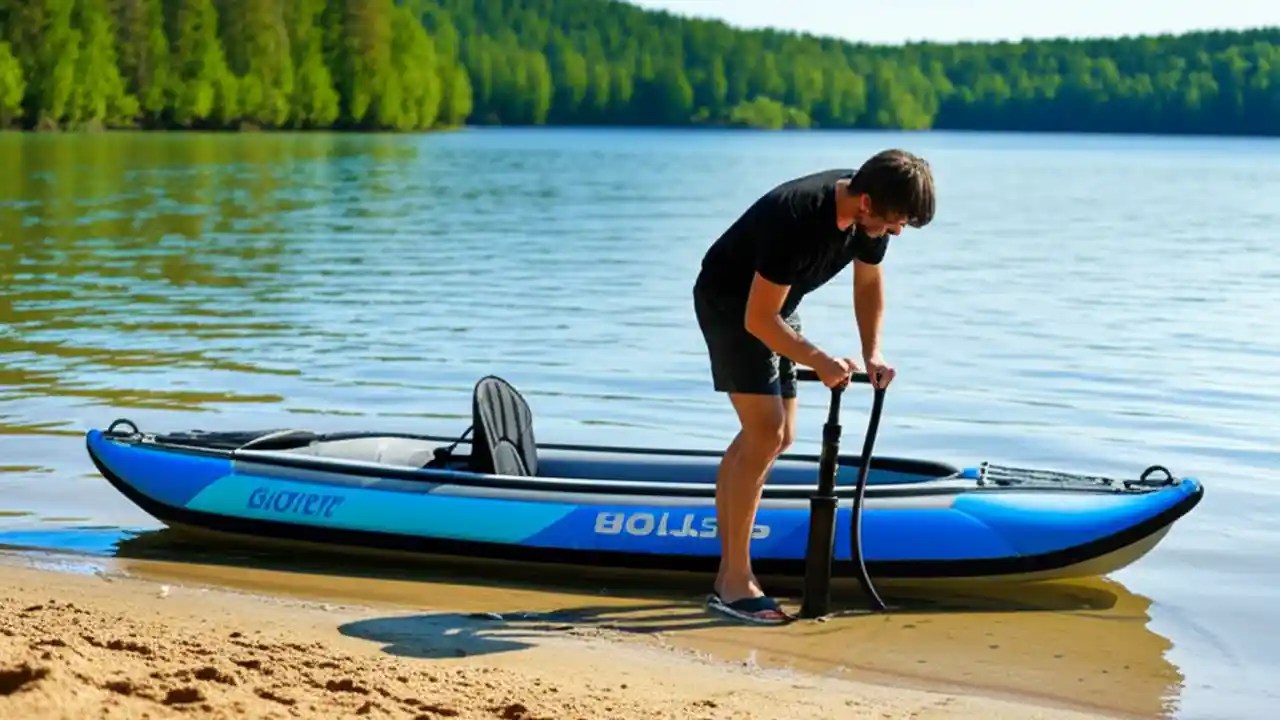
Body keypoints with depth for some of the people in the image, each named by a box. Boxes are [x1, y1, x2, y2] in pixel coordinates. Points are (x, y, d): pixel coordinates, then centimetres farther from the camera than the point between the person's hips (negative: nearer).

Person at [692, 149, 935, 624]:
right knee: (765, 432, -17)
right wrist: (818, 362, -30)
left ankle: (728, 574, 14)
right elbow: (758, 318, -31)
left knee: (775, 435, 8)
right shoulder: (799, 219, -36)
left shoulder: (870, 215, -12)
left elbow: (869, 282, 6)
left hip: (775, 305, 9)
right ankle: (734, 583, -12)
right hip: (730, 303, -9)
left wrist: (872, 354, -5)